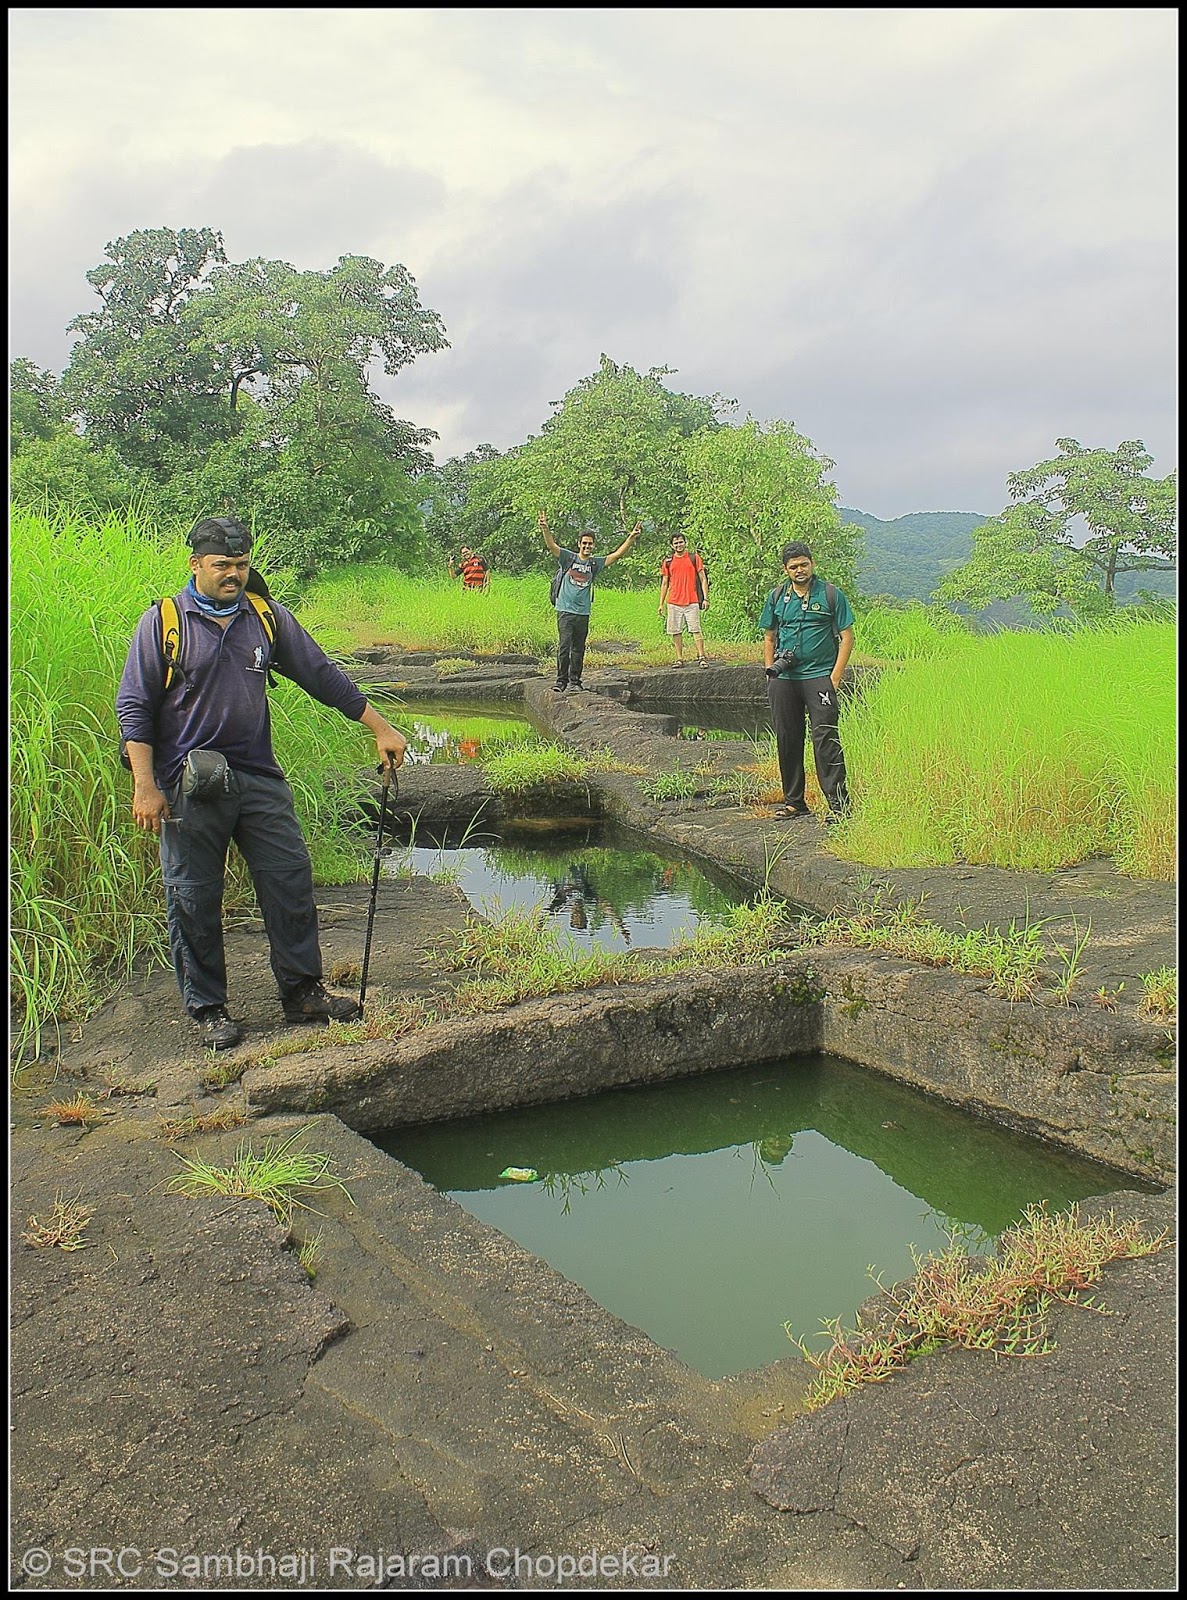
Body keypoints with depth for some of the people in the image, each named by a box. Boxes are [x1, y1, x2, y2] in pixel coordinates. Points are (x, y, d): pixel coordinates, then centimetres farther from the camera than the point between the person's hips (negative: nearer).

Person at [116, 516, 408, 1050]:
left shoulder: (269, 618, 8)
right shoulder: (161, 622, -3)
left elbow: (322, 676, 13)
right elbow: (134, 707, -3)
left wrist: (380, 728, 11)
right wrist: (145, 787, -10)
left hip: (259, 777, 4)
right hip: (190, 786, -3)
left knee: (290, 879, 4)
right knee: (194, 900, 3)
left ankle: (303, 992, 17)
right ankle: (207, 1010, 17)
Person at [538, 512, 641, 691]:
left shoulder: (596, 563, 9)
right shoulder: (569, 558, 1)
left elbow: (617, 554, 6)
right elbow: (552, 546, -11)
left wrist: (631, 537, -4)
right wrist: (545, 529, -29)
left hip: (583, 613, 3)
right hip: (565, 610, -3)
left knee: (578, 649, 9)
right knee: (564, 646, -9)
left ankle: (575, 680, 17)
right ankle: (561, 680, -6)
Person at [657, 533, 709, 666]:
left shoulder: (694, 557, 5)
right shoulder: (668, 561, 11)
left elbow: (703, 579, 5)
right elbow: (664, 583, 15)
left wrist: (706, 598, -3)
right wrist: (661, 604, 11)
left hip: (692, 601, -3)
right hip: (674, 602, 3)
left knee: (695, 629, -8)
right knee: (675, 631, 2)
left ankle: (702, 656, -6)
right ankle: (679, 659, 8)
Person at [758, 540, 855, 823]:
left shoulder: (831, 595, 1)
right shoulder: (776, 597, 11)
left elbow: (847, 638, 1)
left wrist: (835, 677, -6)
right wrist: (770, 674, 8)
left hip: (819, 676, -4)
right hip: (784, 680, 4)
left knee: (825, 739, -10)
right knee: (787, 740, 8)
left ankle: (839, 804, -8)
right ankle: (794, 801, 19)